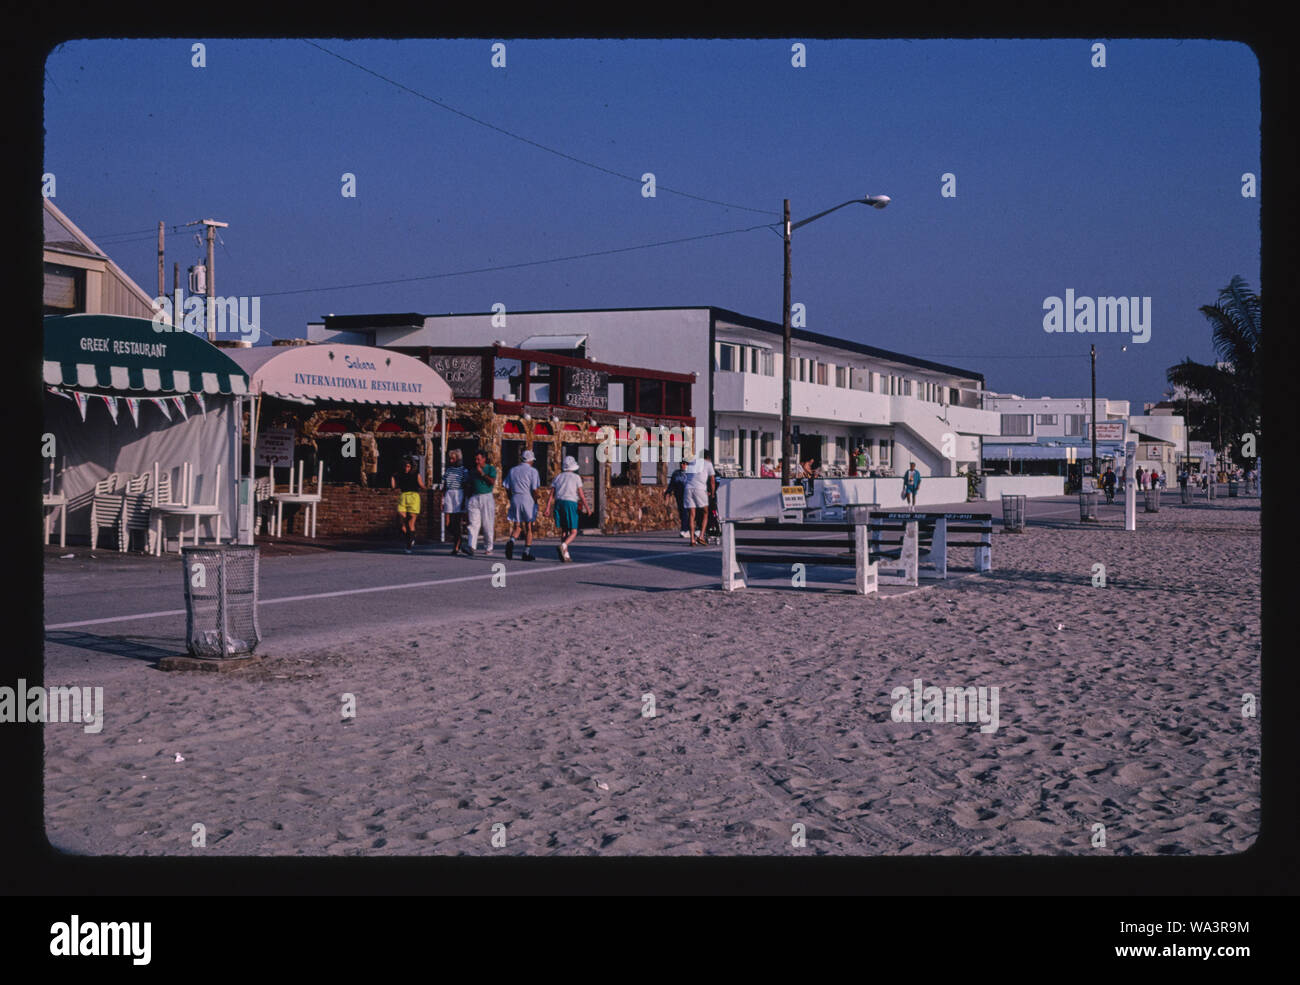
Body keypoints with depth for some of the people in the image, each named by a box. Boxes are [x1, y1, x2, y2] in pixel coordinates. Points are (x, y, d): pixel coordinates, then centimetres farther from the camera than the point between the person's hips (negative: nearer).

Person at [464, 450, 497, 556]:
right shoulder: (472, 471, 16)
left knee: (487, 524, 1)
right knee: (473, 523, -10)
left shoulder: (491, 469, 3)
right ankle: (472, 547, -20)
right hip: (474, 498, 3)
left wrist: (482, 473, -11)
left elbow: (492, 482, -12)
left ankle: (489, 548, 10)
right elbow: (469, 485, 22)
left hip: (487, 497, -3)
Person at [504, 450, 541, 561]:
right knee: (529, 528, 7)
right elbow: (535, 490, -11)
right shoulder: (532, 471, -4)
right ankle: (526, 553, 7)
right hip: (528, 500, -3)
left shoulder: (512, 470, 11)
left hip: (515, 500, 3)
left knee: (516, 527, 8)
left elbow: (507, 488, 9)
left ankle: (511, 541, -24)